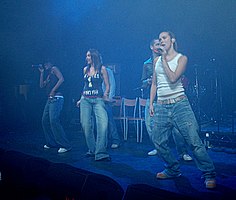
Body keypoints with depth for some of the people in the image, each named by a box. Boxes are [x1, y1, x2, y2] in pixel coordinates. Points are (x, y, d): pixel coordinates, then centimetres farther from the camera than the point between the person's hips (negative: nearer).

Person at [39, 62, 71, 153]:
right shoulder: (48, 75, 26)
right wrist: (42, 73, 18)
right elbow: (42, 85, 18)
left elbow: (61, 79, -12)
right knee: (45, 121, 10)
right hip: (50, 100, 10)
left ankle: (65, 145, -17)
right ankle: (51, 143, 20)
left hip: (56, 99, -10)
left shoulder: (54, 69, 3)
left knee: (53, 121, -19)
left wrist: (53, 90, -15)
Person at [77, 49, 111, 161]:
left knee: (102, 123, -19)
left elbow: (107, 85, 3)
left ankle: (100, 153, -16)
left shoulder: (102, 69, 3)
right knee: (86, 125, 1)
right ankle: (92, 150, 16)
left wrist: (105, 94, -13)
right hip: (85, 100, 5)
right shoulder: (85, 69, 16)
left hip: (98, 100, -4)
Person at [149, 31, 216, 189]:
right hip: (161, 106, 5)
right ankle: (173, 170, 23)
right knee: (158, 141, 4)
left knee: (194, 141, -10)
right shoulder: (157, 60, 16)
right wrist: (151, 103, 13)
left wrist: (164, 59, -8)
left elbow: (173, 78, -15)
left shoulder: (181, 58, 1)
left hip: (179, 104, -5)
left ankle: (209, 175, 1)